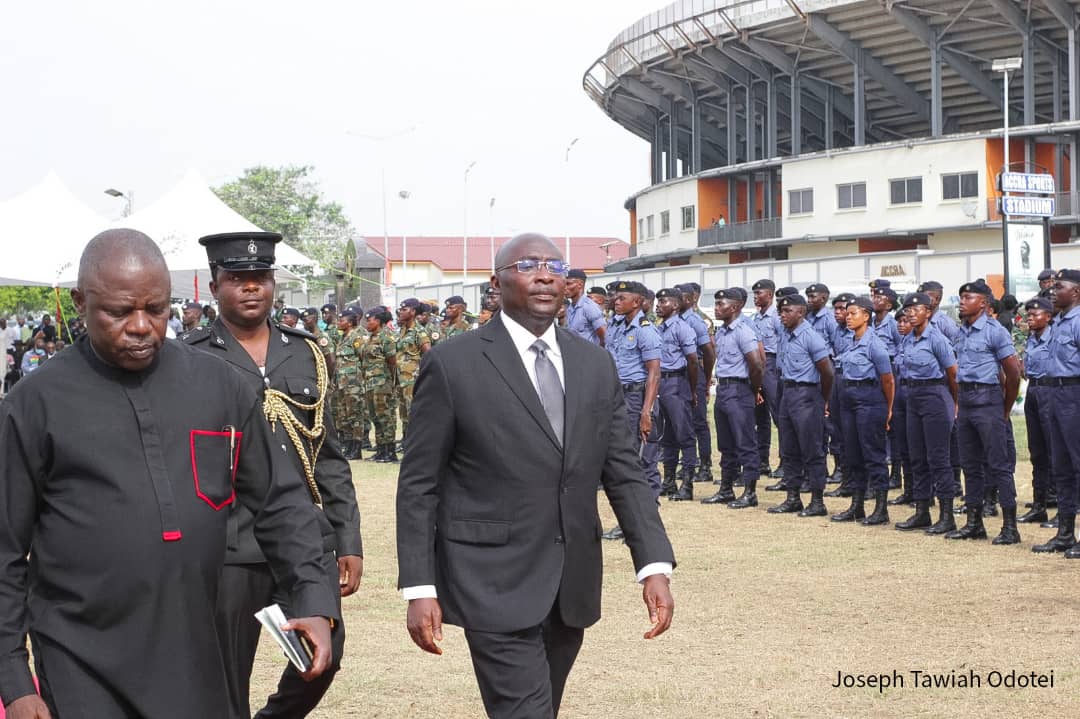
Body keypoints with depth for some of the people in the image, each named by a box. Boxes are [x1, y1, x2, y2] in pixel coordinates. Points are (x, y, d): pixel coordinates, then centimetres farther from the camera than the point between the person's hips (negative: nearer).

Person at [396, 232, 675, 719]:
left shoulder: (595, 366, 9)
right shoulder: (453, 365, -6)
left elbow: (624, 473, 7)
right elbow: (419, 485, -4)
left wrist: (655, 565, -5)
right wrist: (419, 588, -10)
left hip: (572, 586, 5)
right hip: (496, 586, -5)